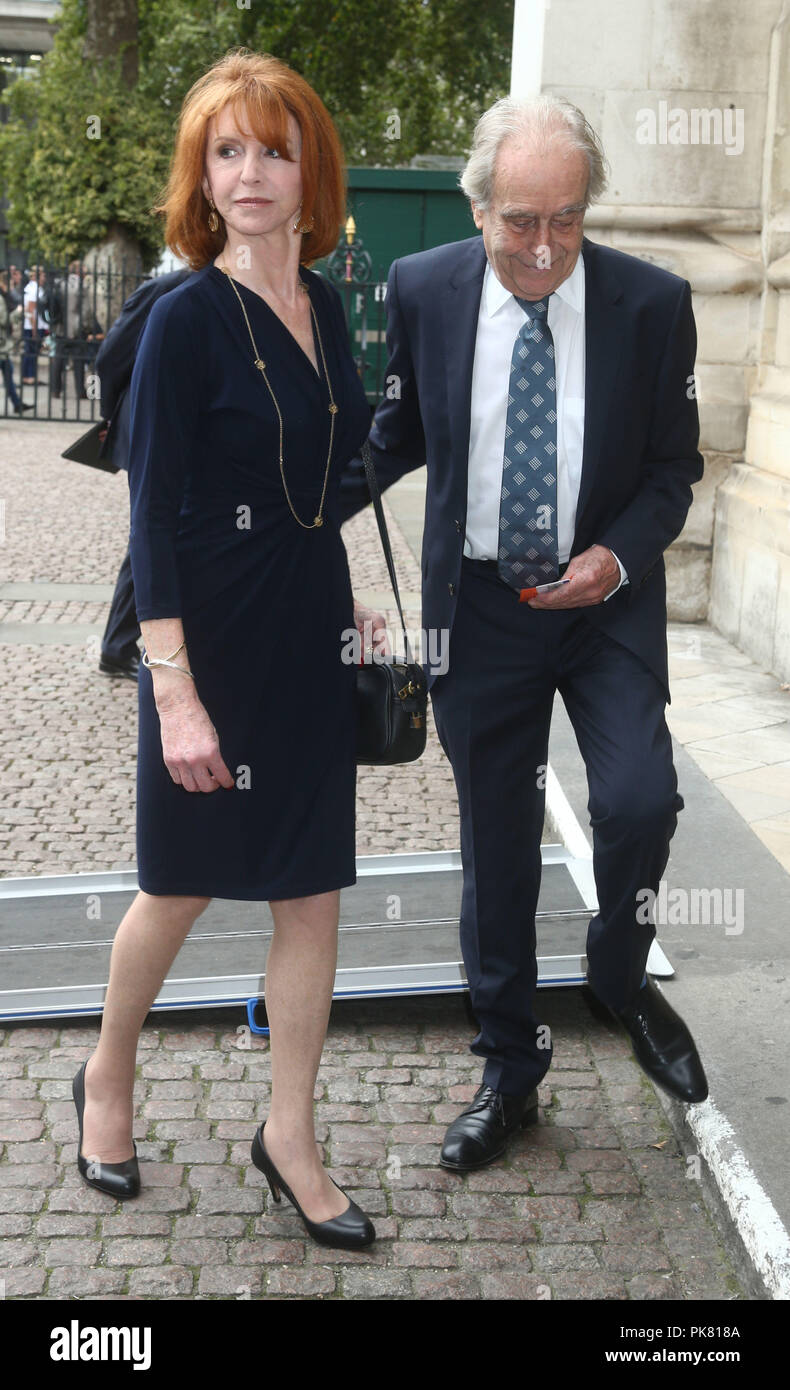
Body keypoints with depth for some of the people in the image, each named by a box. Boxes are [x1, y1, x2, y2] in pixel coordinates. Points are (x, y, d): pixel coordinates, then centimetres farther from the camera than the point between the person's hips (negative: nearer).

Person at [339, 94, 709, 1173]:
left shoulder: (651, 303, -9)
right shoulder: (422, 290, -5)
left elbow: (673, 465, 1)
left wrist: (617, 556, -16)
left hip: (606, 598, -1)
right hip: (478, 603, 1)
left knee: (639, 799, -20)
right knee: (496, 843, 9)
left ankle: (621, 980, 15)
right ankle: (509, 1071, 29)